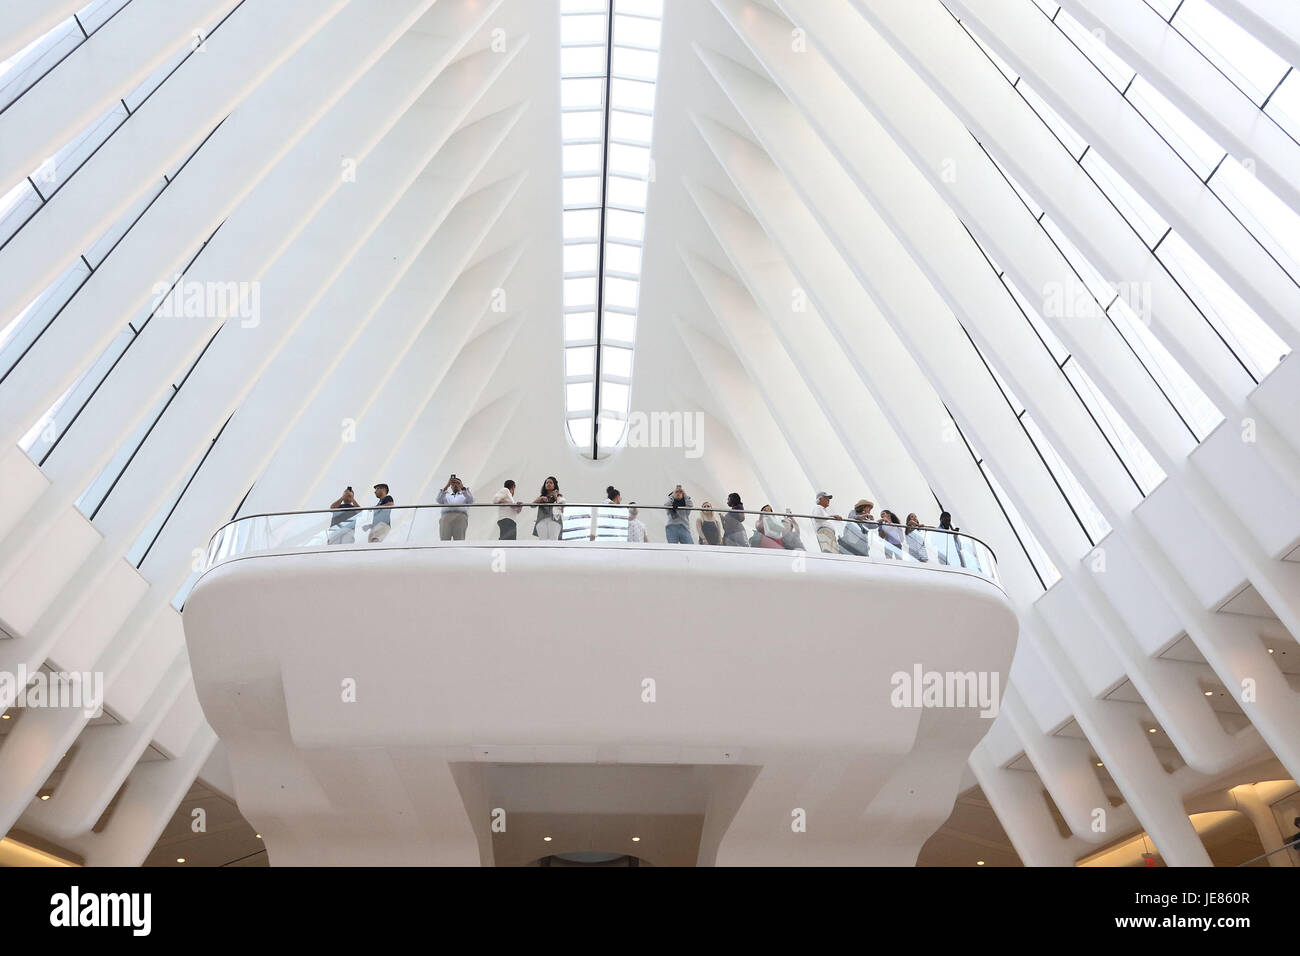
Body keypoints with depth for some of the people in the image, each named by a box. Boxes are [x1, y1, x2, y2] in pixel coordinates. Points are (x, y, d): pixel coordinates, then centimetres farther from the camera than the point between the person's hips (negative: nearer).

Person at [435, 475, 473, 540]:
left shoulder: (465, 495, 32)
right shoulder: (446, 495, 35)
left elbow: (471, 500, 7)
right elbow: (439, 500, 11)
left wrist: (462, 487, -5)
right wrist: (447, 486, 0)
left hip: (460, 517, -1)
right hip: (446, 517, 1)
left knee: (459, 541, -21)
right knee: (444, 541, -18)